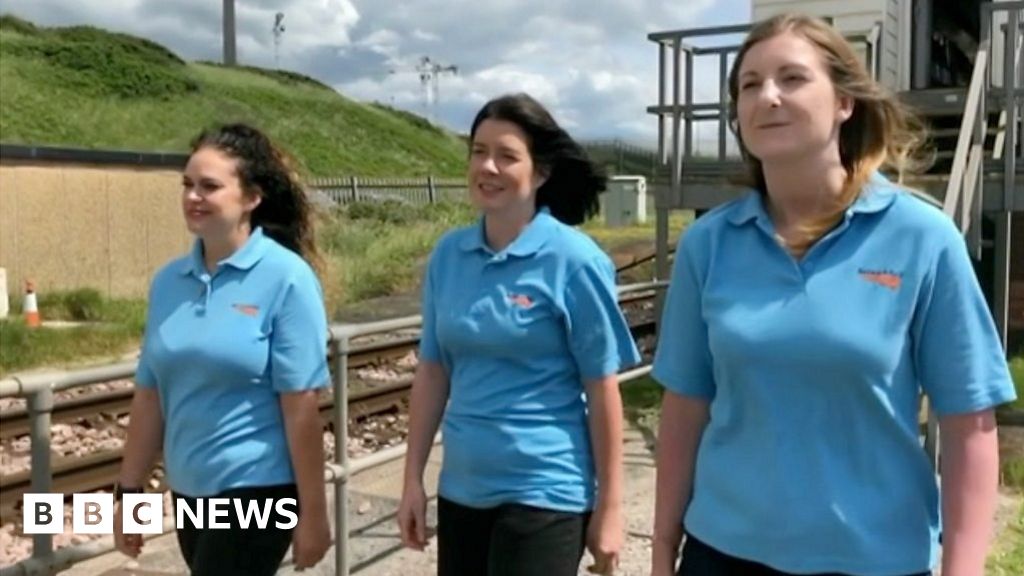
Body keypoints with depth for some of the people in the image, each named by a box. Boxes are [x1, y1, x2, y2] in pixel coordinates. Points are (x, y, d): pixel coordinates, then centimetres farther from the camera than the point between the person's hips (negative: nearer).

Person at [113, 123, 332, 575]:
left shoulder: (285, 277, -13)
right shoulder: (168, 280, 4)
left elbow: (301, 405, -14)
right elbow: (149, 396, 9)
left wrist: (313, 512, -12)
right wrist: (129, 491, 10)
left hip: (257, 491, -6)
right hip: (189, 492, 6)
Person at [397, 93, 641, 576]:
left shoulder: (572, 260, -12)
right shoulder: (447, 255, 2)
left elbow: (602, 389, -10)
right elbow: (432, 372, 8)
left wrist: (609, 505, -8)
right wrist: (413, 480, 7)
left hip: (545, 493, -5)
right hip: (462, 489, 5)